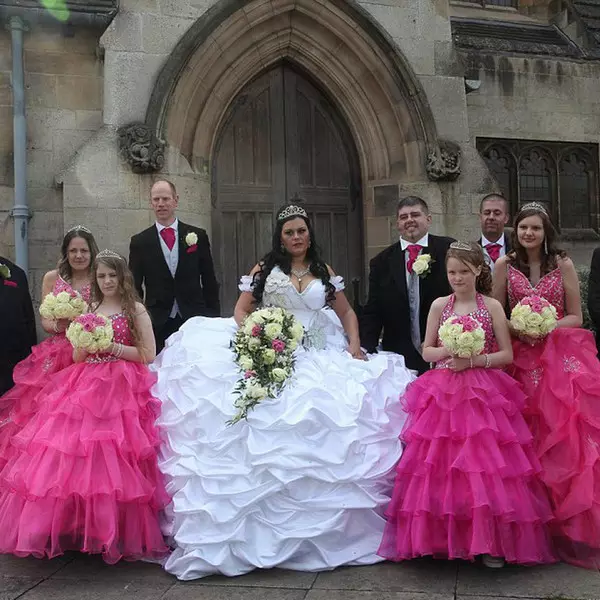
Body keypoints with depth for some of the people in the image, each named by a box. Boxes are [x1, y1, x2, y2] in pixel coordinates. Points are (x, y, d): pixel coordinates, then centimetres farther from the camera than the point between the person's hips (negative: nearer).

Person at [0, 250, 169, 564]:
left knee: (109, 460, -12)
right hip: (85, 387, 5)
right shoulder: (88, 311, 17)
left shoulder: (135, 310, 4)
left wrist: (112, 346, -10)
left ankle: (114, 533, 0)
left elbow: (148, 354, -3)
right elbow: (77, 358, 15)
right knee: (70, 455, -6)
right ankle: (78, 527, 4)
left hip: (120, 390, -4)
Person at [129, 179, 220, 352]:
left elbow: (209, 282, 8)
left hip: (194, 319, 0)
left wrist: (215, 319, 4)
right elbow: (134, 287, 8)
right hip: (157, 324, 0)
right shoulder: (139, 242, 5)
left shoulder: (198, 236, 5)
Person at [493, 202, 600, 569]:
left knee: (569, 430, -8)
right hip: (523, 357, 1)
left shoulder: (563, 265, 2)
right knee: (532, 435, -1)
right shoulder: (505, 266, 4)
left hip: (563, 356, 0)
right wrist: (518, 327, -12)